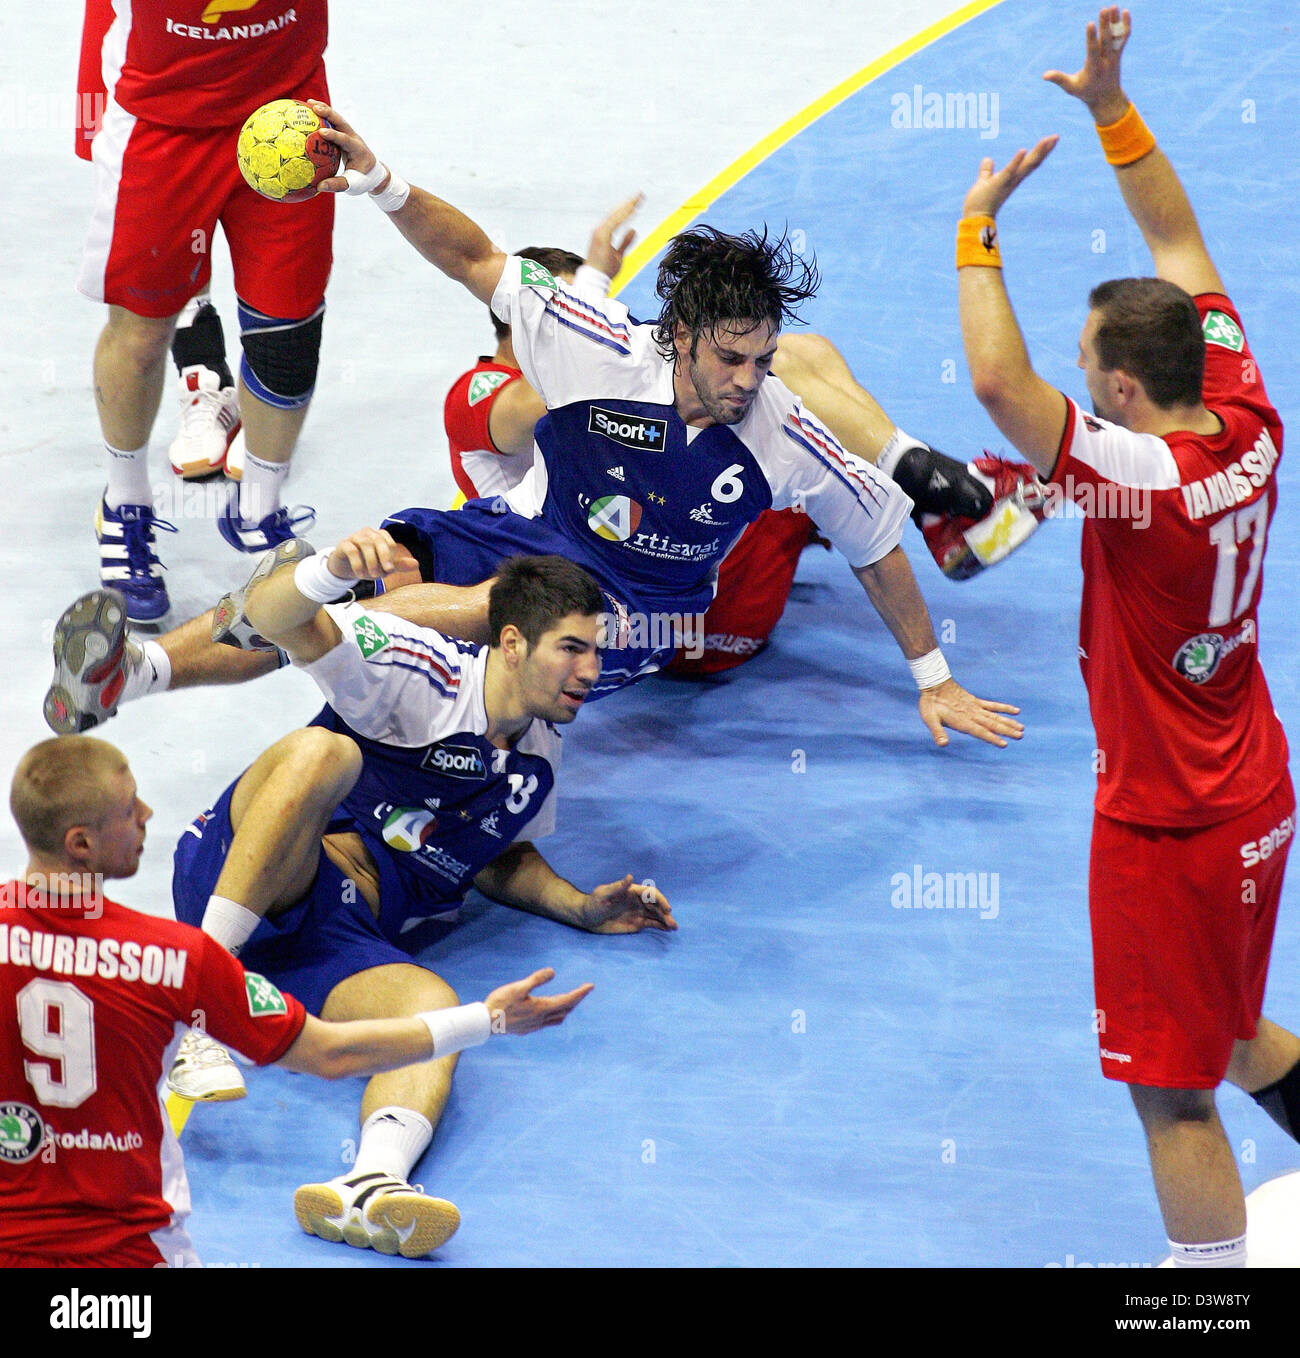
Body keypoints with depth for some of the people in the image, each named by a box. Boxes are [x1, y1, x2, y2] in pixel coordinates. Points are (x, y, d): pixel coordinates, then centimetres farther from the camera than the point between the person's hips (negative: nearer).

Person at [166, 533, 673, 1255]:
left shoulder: (540, 754, 17)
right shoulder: (426, 673, -6)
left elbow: (498, 856, 35)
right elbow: (274, 615, -19)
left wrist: (581, 908, 17)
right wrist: (333, 569, -41)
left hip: (344, 942, 5)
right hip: (230, 872, -5)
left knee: (434, 1006, -29)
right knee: (323, 751, -34)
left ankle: (374, 1182, -60)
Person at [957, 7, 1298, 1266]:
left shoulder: (1140, 479, -27)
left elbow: (997, 381, -36)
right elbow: (1183, 251, 4)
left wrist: (978, 229, -24)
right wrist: (1115, 113, 4)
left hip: (1167, 821, -8)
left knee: (1173, 1090, 2)